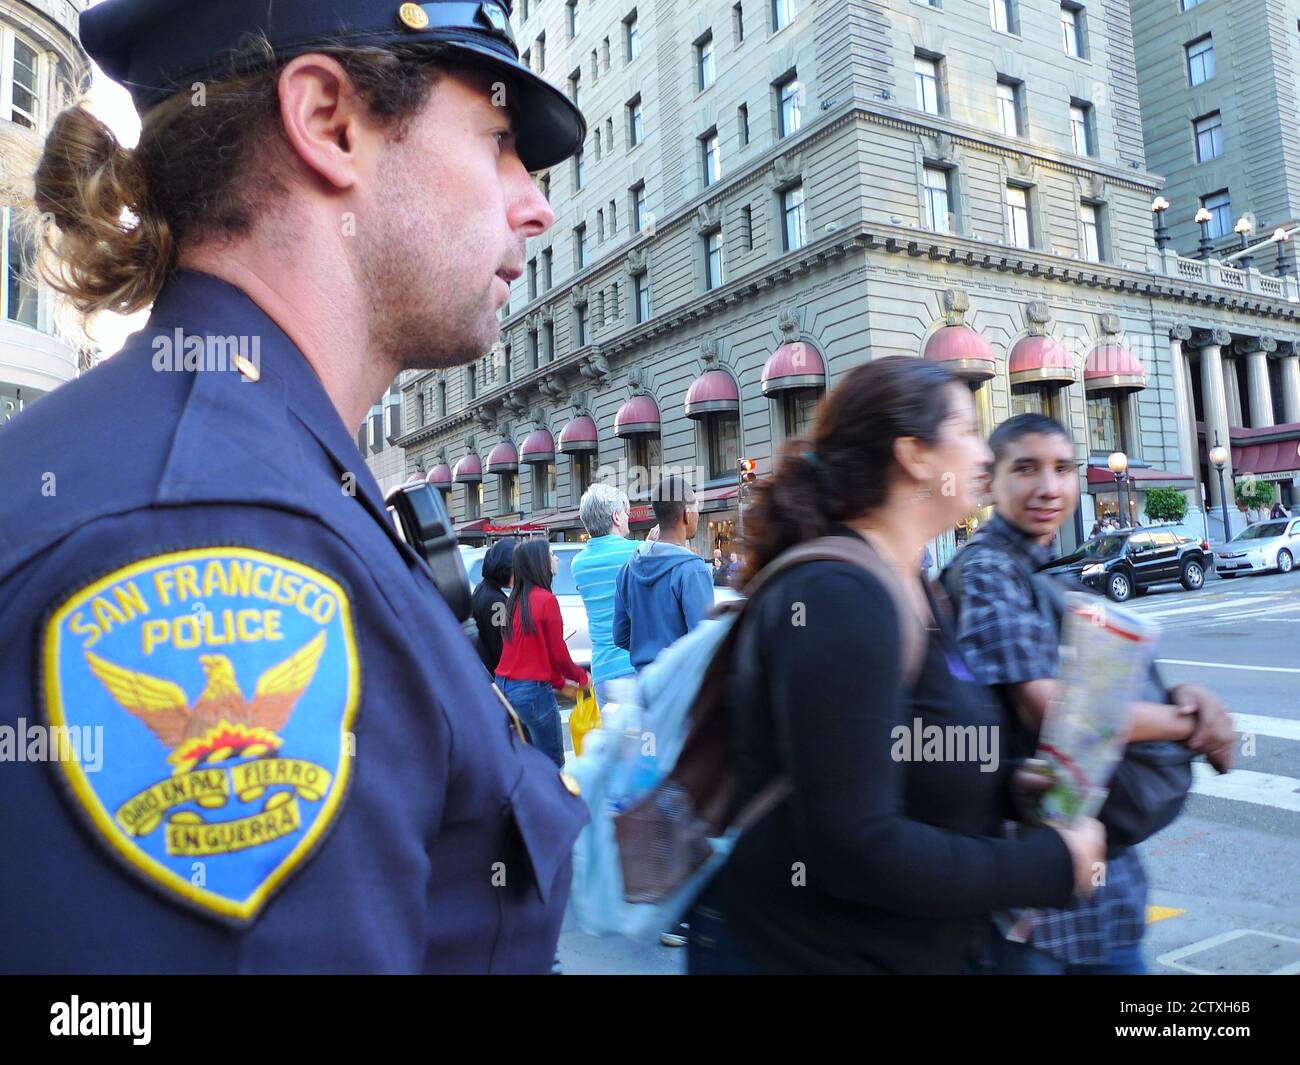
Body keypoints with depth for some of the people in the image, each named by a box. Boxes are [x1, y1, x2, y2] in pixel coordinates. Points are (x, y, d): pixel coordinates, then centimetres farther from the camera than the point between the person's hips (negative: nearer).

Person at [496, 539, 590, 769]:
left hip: (505, 686, 8)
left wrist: (560, 684, 18)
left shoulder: (517, 599, 9)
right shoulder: (546, 600, -13)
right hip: (533, 690, -8)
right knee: (553, 764, 3)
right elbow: (558, 655, -8)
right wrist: (582, 678, 10)